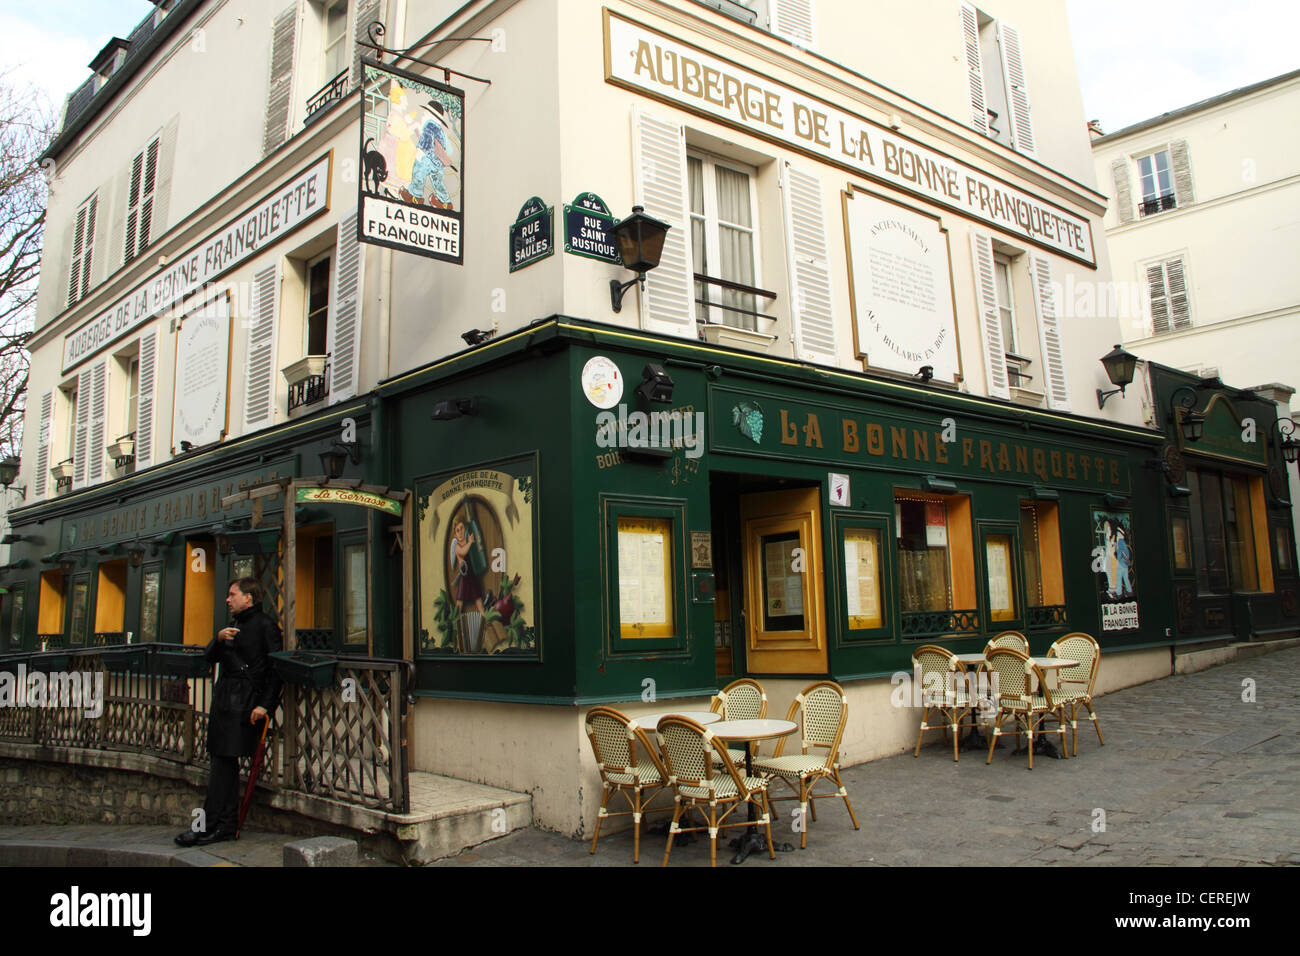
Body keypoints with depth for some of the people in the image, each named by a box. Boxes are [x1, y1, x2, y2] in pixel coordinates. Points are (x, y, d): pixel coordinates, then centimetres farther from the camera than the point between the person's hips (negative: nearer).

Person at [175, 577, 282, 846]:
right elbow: (211, 657, 17)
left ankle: (210, 826, -4)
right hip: (224, 699, 9)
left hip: (243, 702, -9)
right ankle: (226, 825, 14)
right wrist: (219, 639, -4)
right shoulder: (235, 626, 22)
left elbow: (275, 668, -11)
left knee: (224, 761, -8)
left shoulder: (265, 625, -6)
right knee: (225, 763, 9)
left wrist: (265, 705, -17)